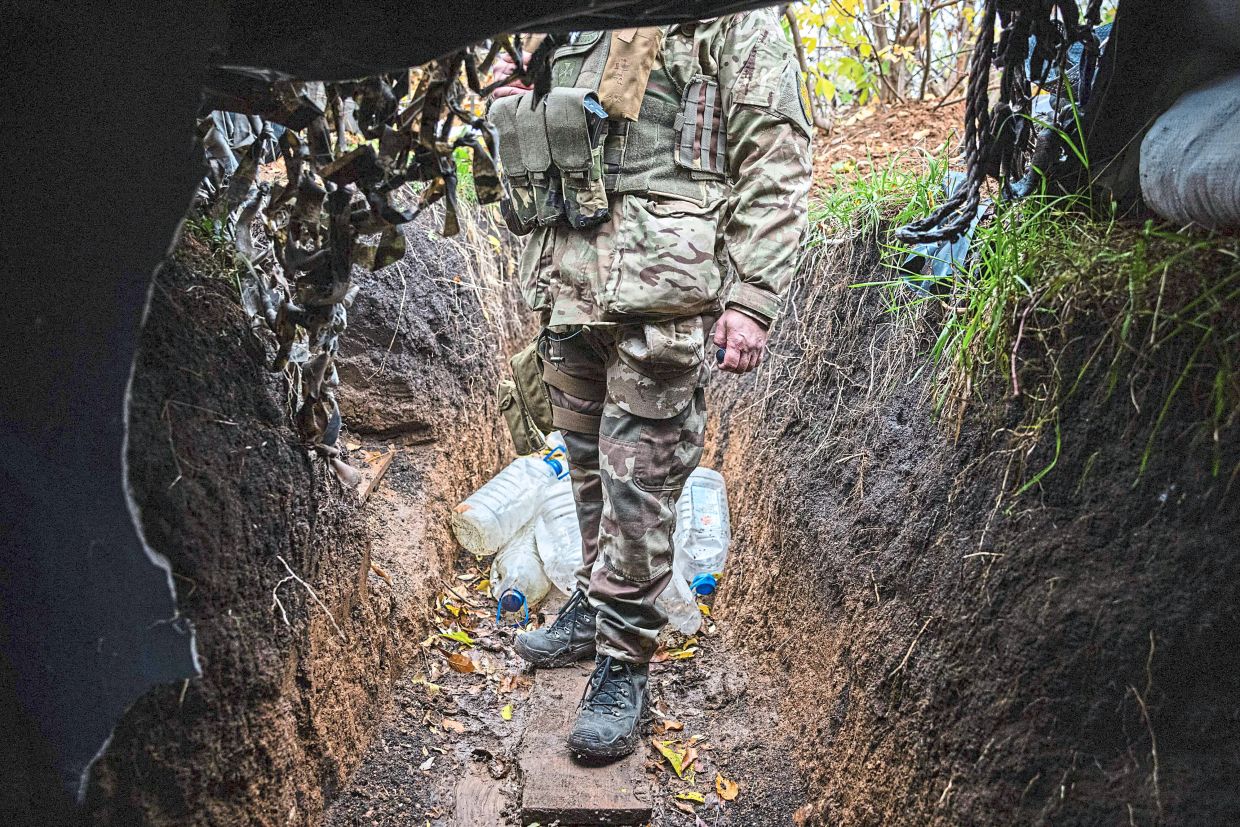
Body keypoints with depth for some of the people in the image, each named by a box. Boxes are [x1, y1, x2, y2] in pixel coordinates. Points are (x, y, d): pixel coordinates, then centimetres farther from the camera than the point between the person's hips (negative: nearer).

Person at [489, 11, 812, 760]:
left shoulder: (737, 22, -1)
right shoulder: (573, 32, 20)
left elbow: (777, 164, -9)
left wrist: (751, 301, -16)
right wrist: (543, 275, 17)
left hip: (663, 297, -7)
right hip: (570, 293, 7)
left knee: (639, 482, -4)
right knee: (589, 464, 16)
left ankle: (624, 662, 9)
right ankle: (596, 607, 33)